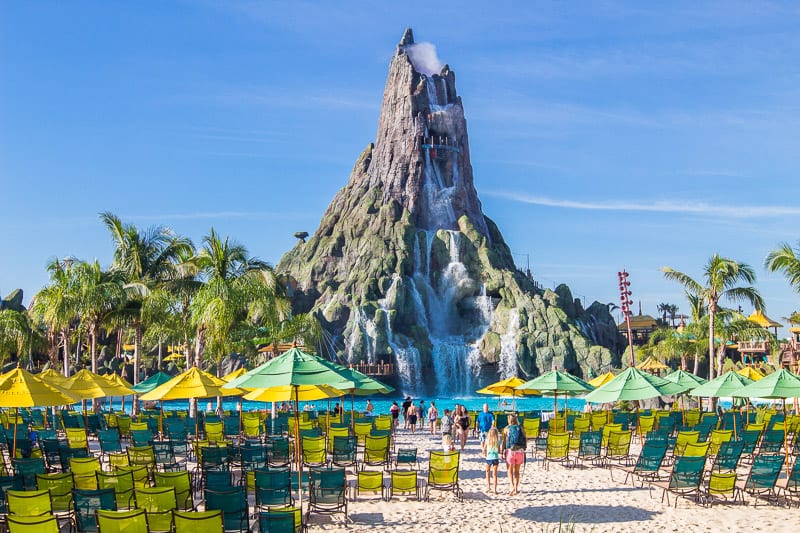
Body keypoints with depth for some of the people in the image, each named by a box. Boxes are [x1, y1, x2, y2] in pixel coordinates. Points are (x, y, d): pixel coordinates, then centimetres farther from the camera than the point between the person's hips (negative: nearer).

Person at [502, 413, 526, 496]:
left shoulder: (507, 429, 0)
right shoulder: (520, 428, 6)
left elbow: (504, 441, -5)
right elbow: (525, 440, 3)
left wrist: (502, 451, -1)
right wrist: (524, 448, 16)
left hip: (510, 451, -3)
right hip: (520, 451, 3)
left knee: (510, 471, 5)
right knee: (516, 471, 15)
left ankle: (512, 487, -16)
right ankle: (516, 489, 18)